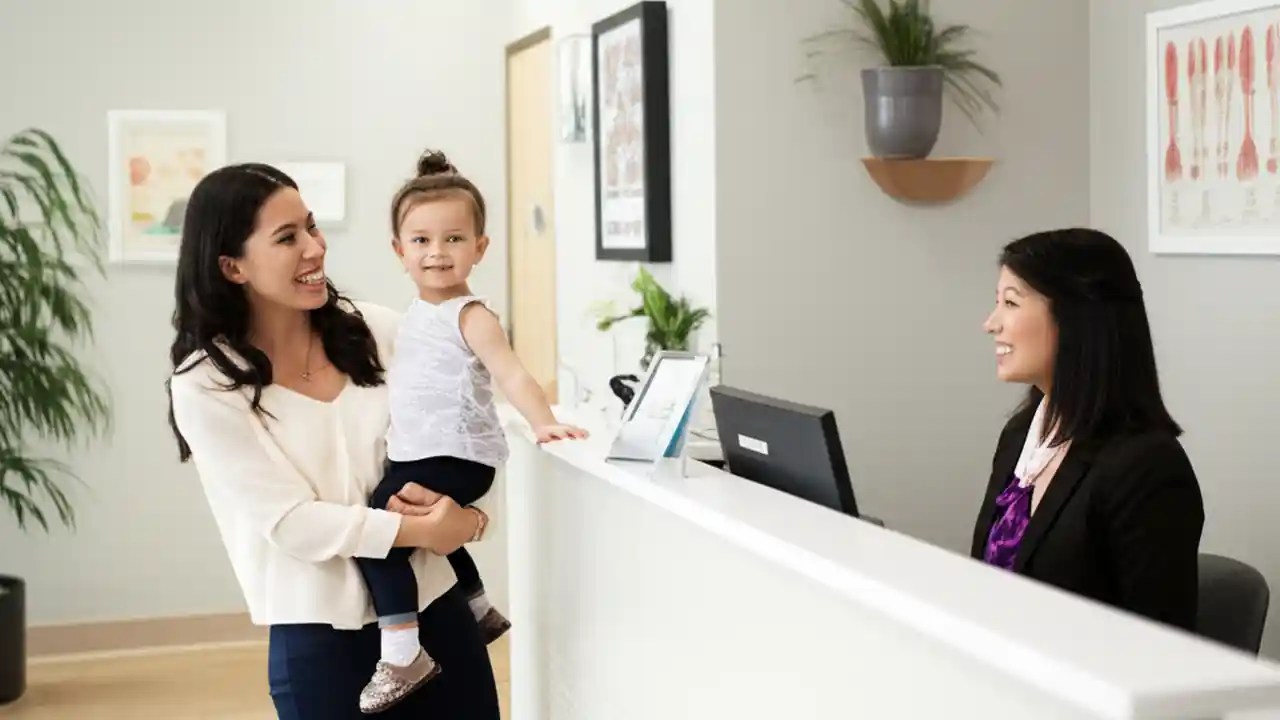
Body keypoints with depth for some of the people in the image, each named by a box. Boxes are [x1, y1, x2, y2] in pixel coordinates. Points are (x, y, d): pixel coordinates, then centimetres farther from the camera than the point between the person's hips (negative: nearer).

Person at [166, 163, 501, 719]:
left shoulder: (374, 330, 1)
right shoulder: (206, 386, -8)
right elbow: (291, 521, -13)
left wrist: (472, 516, -14)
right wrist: (426, 530, -16)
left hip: (435, 606, 3)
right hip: (321, 639, -3)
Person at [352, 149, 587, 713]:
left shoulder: (469, 316, -17)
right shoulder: (417, 312, 10)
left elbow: (511, 374, -30)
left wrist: (543, 423, -44)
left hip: (456, 459, -10)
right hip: (419, 457, 10)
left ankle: (403, 653, -13)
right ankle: (478, 612, 53)